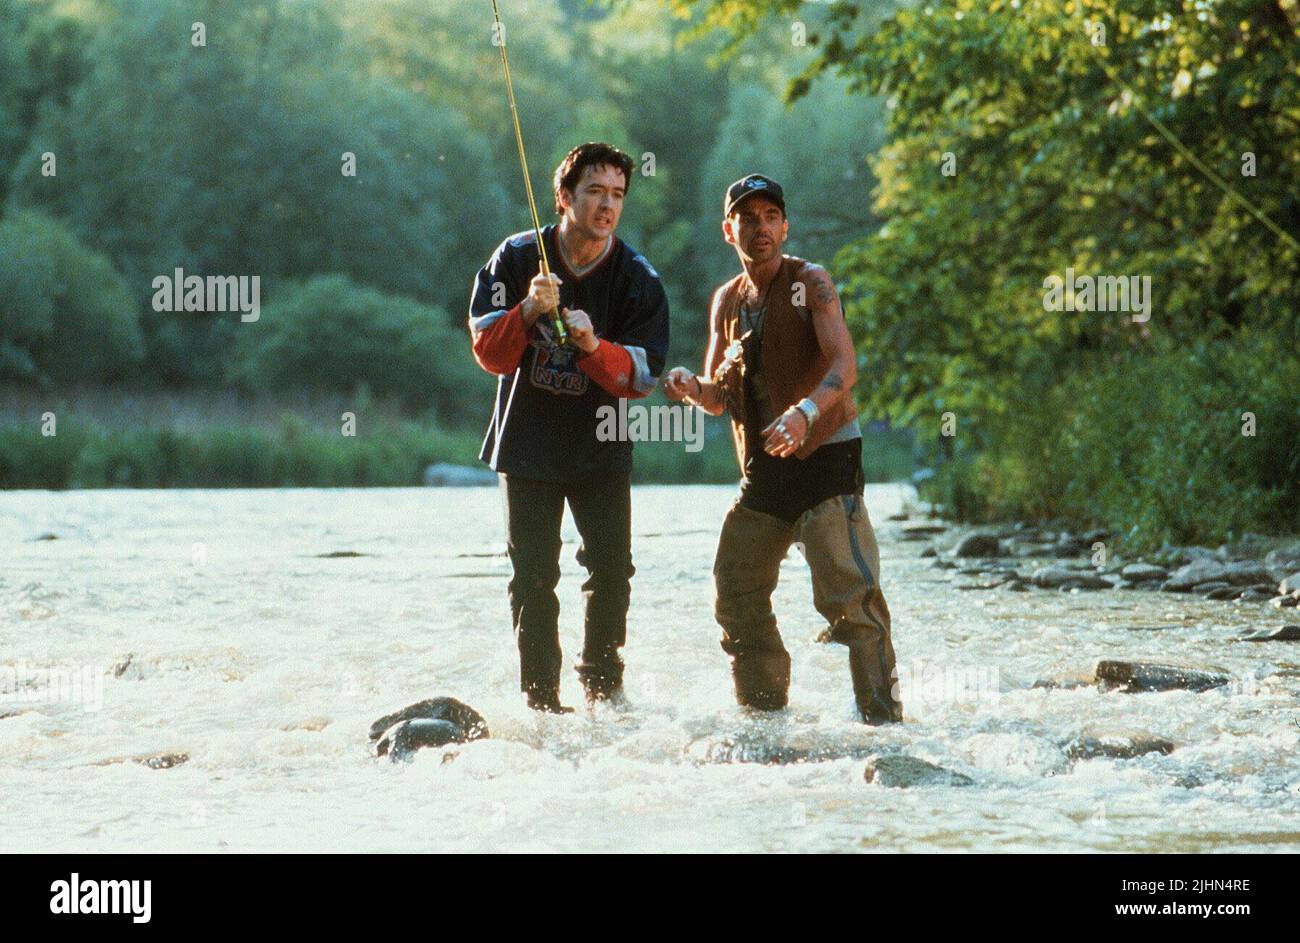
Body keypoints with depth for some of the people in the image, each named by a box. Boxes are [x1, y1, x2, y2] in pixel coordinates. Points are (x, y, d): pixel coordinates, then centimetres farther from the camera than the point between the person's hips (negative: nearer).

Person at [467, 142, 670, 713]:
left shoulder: (637, 279, -6)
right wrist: (528, 313, -29)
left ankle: (603, 684, 14)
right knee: (533, 579, 0)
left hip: (601, 448, 0)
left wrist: (593, 347, -31)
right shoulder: (516, 259, -6)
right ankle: (541, 702, 6)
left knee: (613, 570, -5)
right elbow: (489, 354, -10)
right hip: (528, 441, 0)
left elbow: (642, 376, -12)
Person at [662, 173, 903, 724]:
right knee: (736, 594, 8)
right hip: (763, 469, 7)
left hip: (825, 457, -7)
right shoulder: (726, 301, 12)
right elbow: (719, 399, 14)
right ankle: (764, 713, 22)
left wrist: (804, 411, -38)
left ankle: (883, 717, -16)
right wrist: (691, 388, -10)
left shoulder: (810, 283, -6)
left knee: (849, 593, -17)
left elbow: (844, 366, -19)